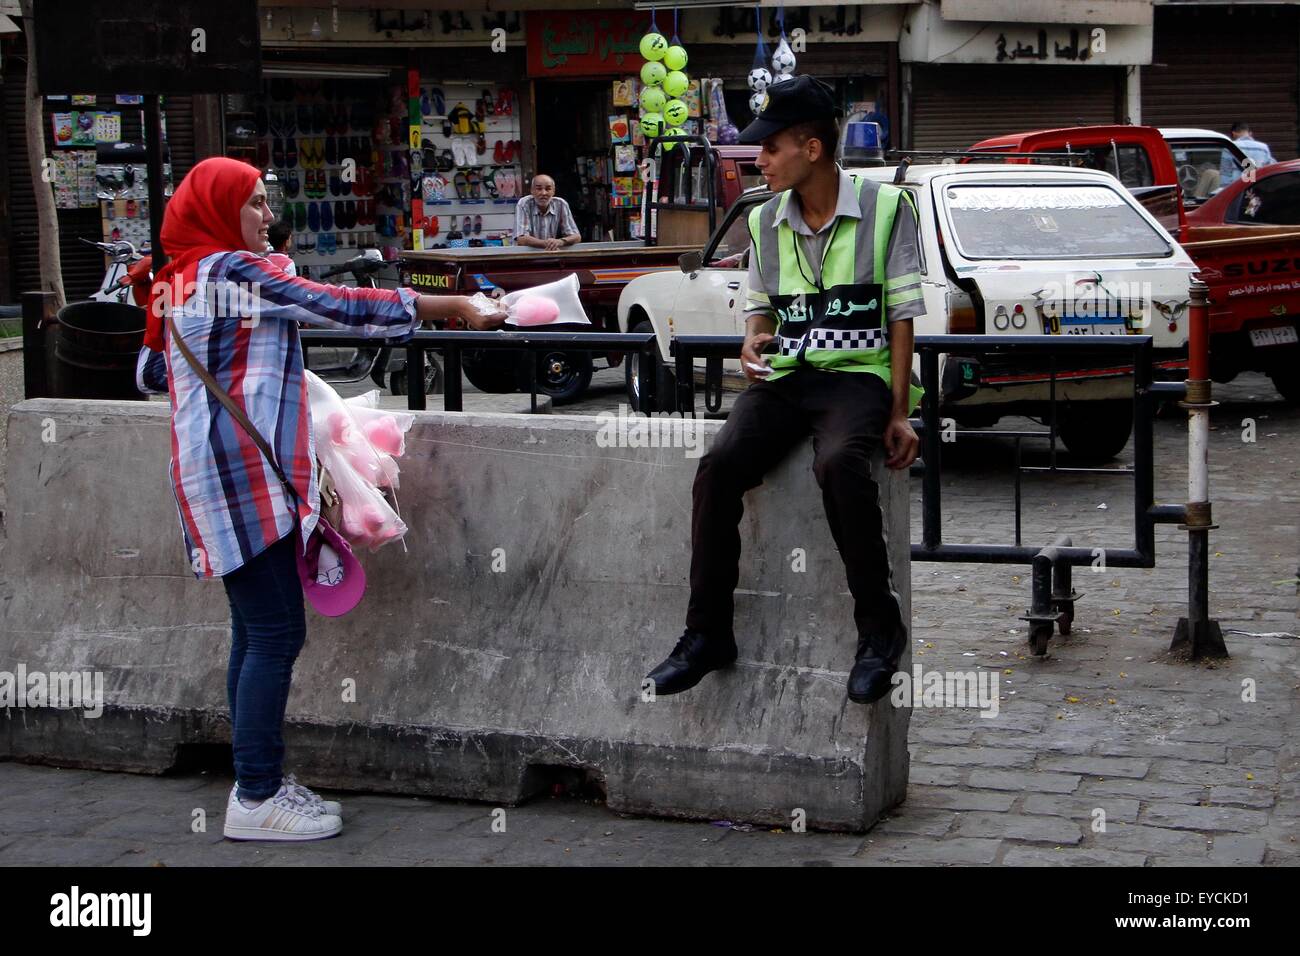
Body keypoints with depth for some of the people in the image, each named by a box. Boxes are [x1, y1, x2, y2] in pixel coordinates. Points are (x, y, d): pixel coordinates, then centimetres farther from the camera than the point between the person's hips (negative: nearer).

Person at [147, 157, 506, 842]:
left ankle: (259, 784, 15)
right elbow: (346, 308, -15)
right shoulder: (233, 271, -11)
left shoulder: (179, 281, 18)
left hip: (220, 473, 10)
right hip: (244, 473, -10)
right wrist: (453, 306, -10)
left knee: (256, 632, 11)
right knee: (276, 632, -9)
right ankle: (257, 799, -6)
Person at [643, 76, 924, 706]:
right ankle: (707, 632, -14)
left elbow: (902, 315, -1)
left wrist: (898, 412, -6)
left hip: (857, 373, -4)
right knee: (719, 465, -24)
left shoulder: (885, 207, -1)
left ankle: (879, 625, -20)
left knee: (838, 462, -36)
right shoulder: (765, 222, 13)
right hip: (784, 377, 4)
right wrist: (753, 343, -1)